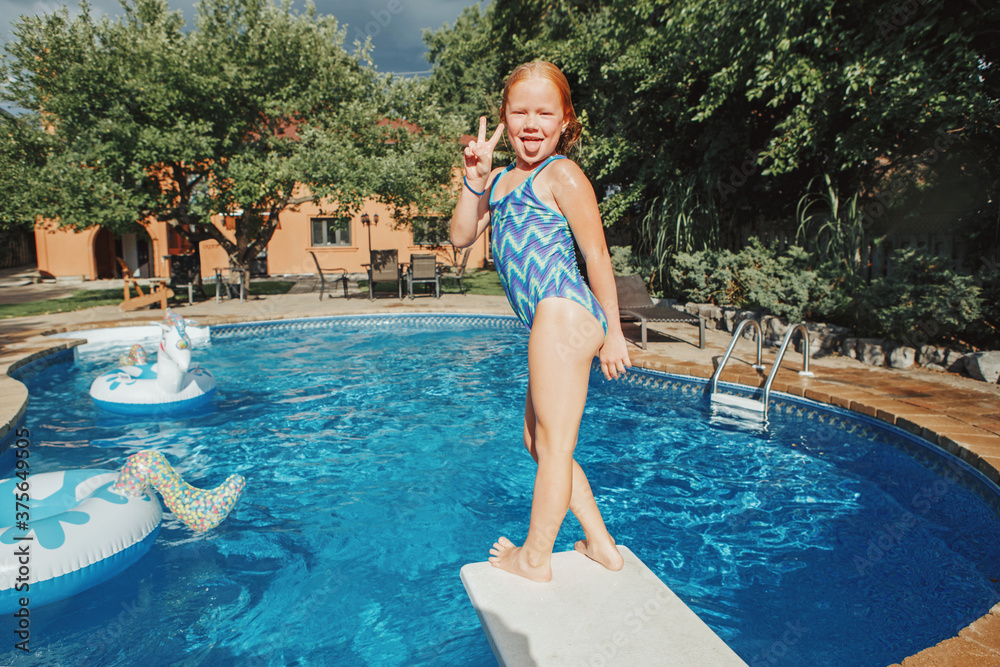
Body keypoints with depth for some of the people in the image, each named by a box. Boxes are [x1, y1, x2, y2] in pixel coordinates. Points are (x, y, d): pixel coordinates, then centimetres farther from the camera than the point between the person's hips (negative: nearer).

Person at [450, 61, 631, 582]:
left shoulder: (561, 174, -5)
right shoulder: (503, 178, 19)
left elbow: (597, 254, -7)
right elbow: (462, 236, 11)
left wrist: (612, 333, -7)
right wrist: (475, 180, -3)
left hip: (563, 313, -10)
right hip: (549, 322, 10)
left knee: (553, 444, 2)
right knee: (538, 440, 16)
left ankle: (534, 557, 19)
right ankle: (601, 544, 28)